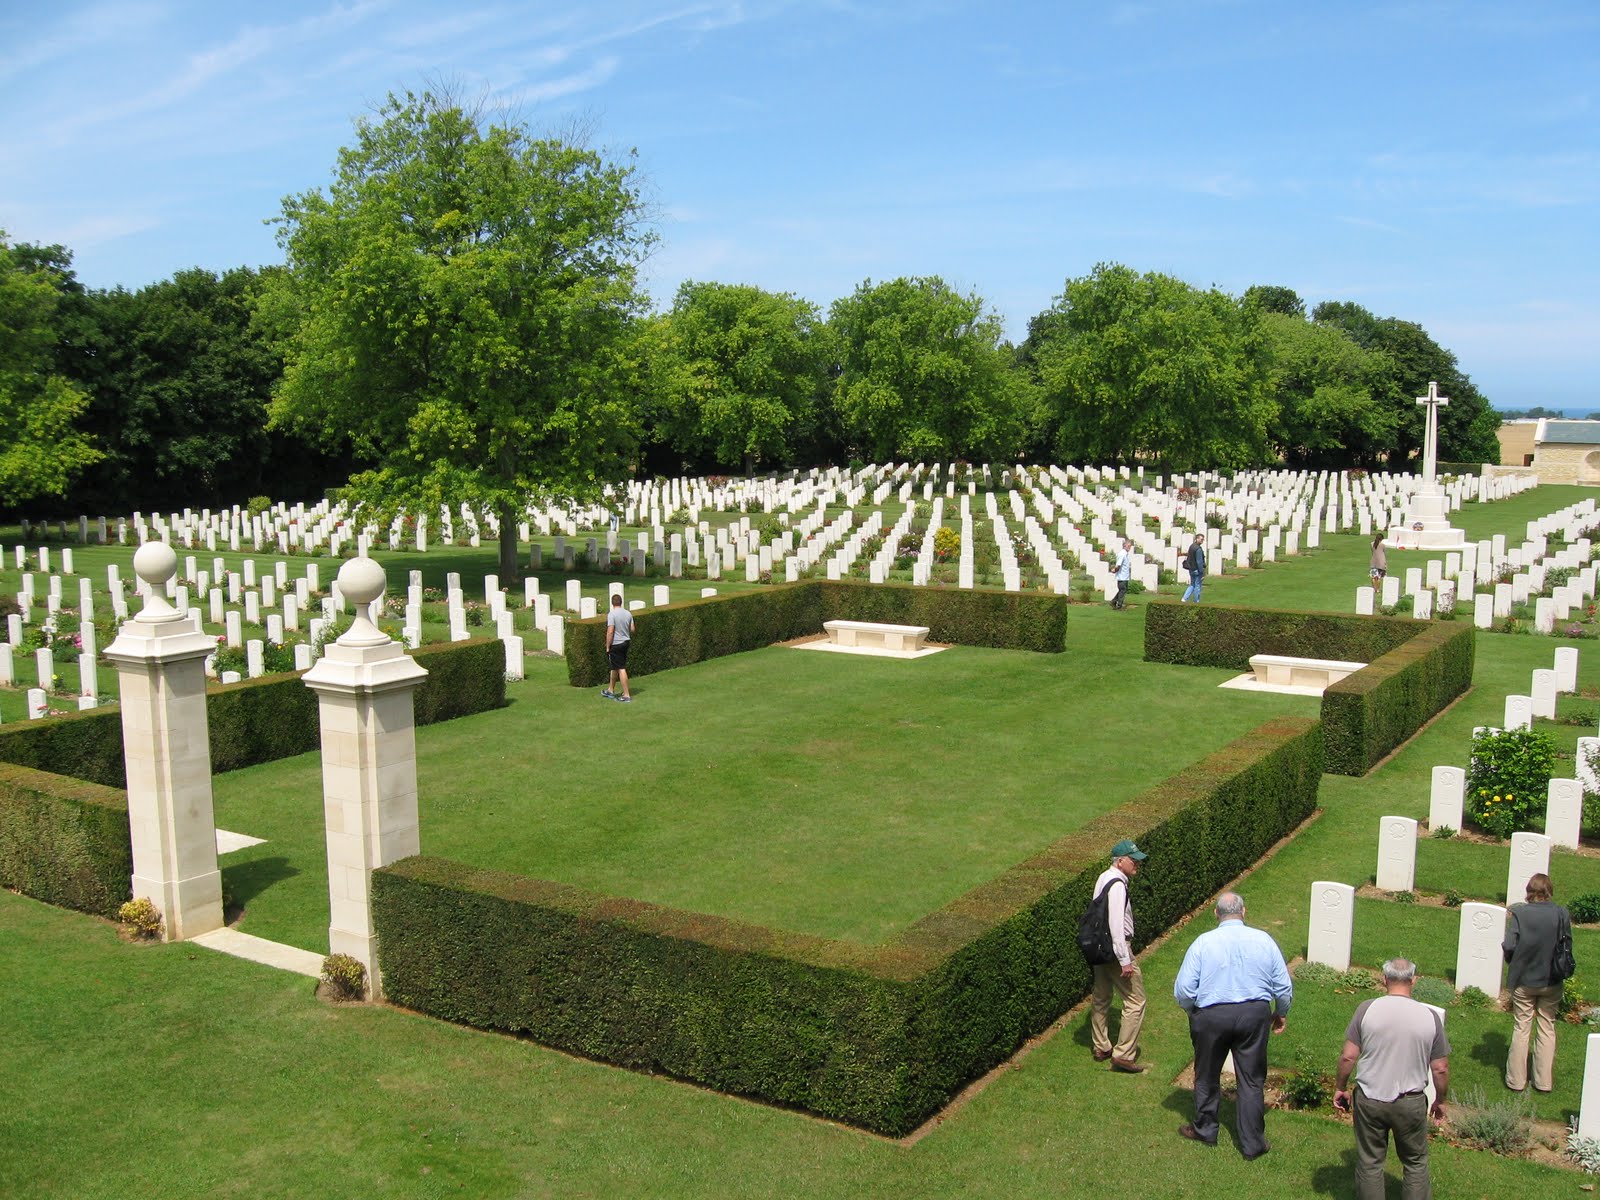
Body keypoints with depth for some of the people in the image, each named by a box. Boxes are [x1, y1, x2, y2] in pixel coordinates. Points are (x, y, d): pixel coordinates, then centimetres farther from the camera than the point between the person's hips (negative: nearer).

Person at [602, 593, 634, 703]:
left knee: (621, 669, -4)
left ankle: (627, 695, -3)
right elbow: (632, 629, 9)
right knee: (615, 667, 21)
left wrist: (607, 647, -12)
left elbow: (610, 632, -19)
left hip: (616, 644, -7)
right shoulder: (628, 614, 3)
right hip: (626, 642, 7)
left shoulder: (611, 614, -16)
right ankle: (610, 691, 33)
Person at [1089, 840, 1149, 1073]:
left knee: (1100, 998, 19)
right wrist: (1125, 961, -23)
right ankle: (1123, 1055, -1)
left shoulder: (1104, 878, 8)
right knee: (1135, 1001, -2)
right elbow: (1116, 925, -25)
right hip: (1116, 948, -10)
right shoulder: (1117, 885, -22)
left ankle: (1101, 1047, 32)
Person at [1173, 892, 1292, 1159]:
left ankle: (1204, 1129, 34)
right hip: (1255, 1015, 2)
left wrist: (1192, 1012, 11)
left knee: (1207, 1076, 18)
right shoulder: (1263, 940, -3)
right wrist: (1281, 1014, 21)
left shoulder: (1203, 942, -9)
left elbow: (1183, 990, -9)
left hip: (1211, 1017, -1)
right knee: (1252, 1081, 13)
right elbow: (1284, 986, 3)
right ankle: (1252, 1144, 19)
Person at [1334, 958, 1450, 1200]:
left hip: (1369, 1100, 0)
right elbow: (1440, 1069, -3)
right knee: (1415, 1162, 19)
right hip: (1411, 1103, 0)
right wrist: (1440, 1100, 14)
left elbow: (1348, 1056, -9)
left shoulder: (1367, 1009, -11)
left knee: (1370, 1162, 14)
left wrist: (1340, 1088, 6)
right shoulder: (1429, 1016, -9)